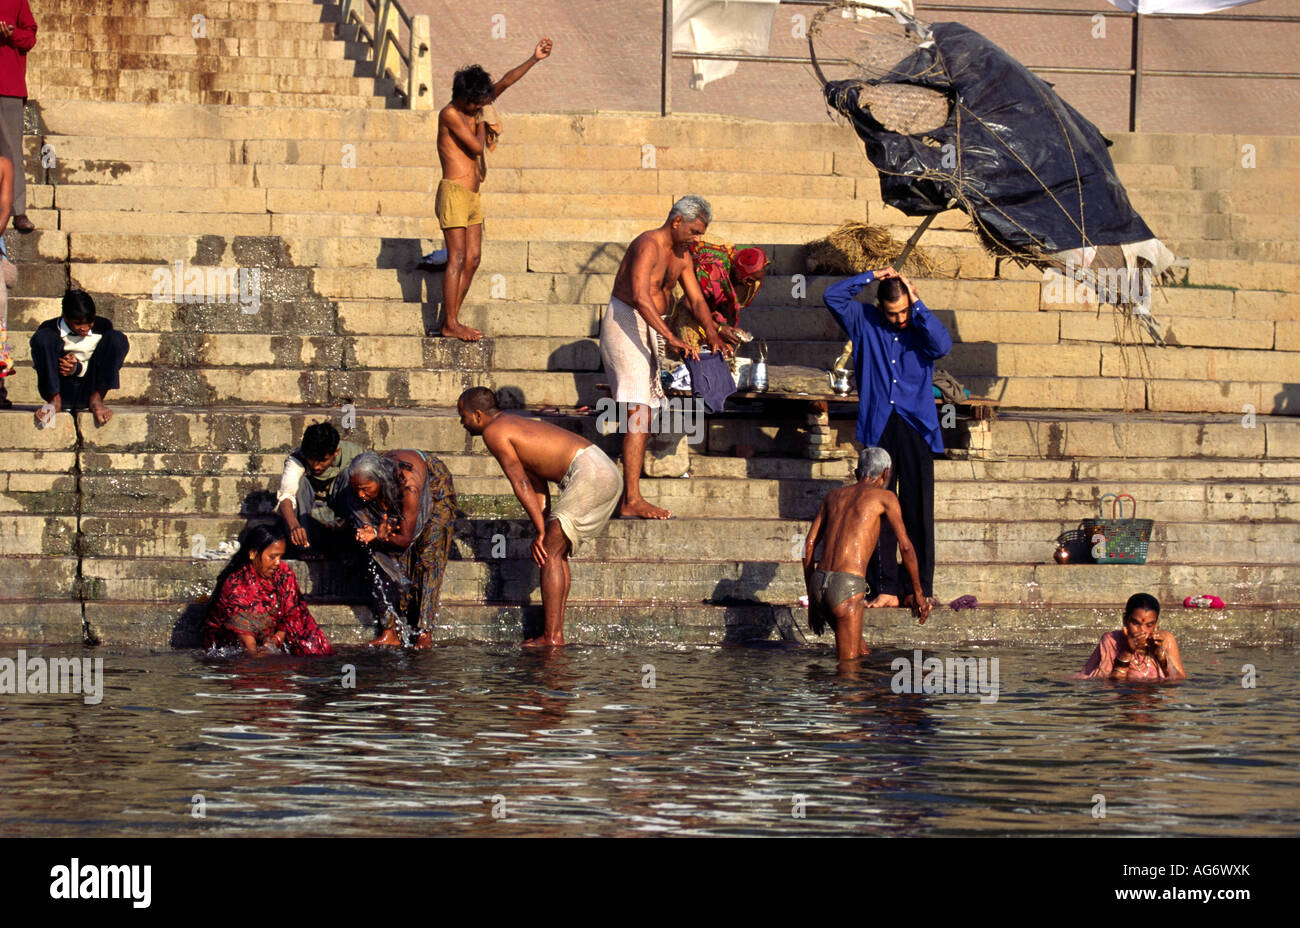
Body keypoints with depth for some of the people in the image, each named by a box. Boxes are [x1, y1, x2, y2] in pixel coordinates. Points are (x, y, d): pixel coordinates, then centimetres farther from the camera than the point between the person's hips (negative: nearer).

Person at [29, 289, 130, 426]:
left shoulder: (102, 327, 0)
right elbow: (37, 364, 1)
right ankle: (54, 401, -16)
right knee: (42, 337, -21)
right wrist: (59, 366, -21)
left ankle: (96, 400, -15)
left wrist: (79, 368, -15)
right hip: (59, 391, -1)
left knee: (118, 339, -13)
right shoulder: (49, 330, -5)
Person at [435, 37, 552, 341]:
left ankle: (451, 320, 9)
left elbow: (505, 82, 11)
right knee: (458, 258, -9)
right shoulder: (450, 114, -12)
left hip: (472, 196, 9)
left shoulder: (473, 110, 12)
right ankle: (450, 324, -7)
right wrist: (482, 125, 2)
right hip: (454, 192, -9)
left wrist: (534, 60, 3)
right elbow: (476, 147, -16)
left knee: (473, 258, 6)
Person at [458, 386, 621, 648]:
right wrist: (545, 530, 20)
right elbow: (536, 482, 25)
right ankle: (555, 633, 13)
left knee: (551, 551, -8)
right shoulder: (515, 424, 27)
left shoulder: (493, 432, -3)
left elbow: (521, 484, -9)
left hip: (589, 473, -10)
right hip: (608, 472, 10)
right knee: (556, 551, 14)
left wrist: (541, 531, -9)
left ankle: (552, 637, -12)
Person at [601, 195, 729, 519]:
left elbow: (696, 298, 11)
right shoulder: (648, 245, -19)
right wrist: (672, 338, -38)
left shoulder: (681, 256, 12)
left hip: (649, 329, 10)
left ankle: (629, 499, 14)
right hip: (625, 324, -10)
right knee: (638, 413, -17)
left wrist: (713, 335, -7)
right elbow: (640, 297, -31)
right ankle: (632, 500, -22)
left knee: (642, 415, 10)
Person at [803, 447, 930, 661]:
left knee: (863, 653, 18)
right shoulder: (885, 497, 6)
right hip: (847, 587, -6)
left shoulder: (834, 496, 21)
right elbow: (905, 547, -1)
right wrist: (918, 593, 8)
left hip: (819, 584, 6)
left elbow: (809, 545, 16)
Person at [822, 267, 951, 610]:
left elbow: (942, 345, -16)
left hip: (916, 428, -1)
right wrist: (872, 276, -3)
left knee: (918, 511, -1)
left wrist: (917, 305, -12)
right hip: (878, 428, 1)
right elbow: (833, 296, 1)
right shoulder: (865, 322, 8)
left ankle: (922, 589, 5)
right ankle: (886, 589, 6)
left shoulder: (923, 328, 5)